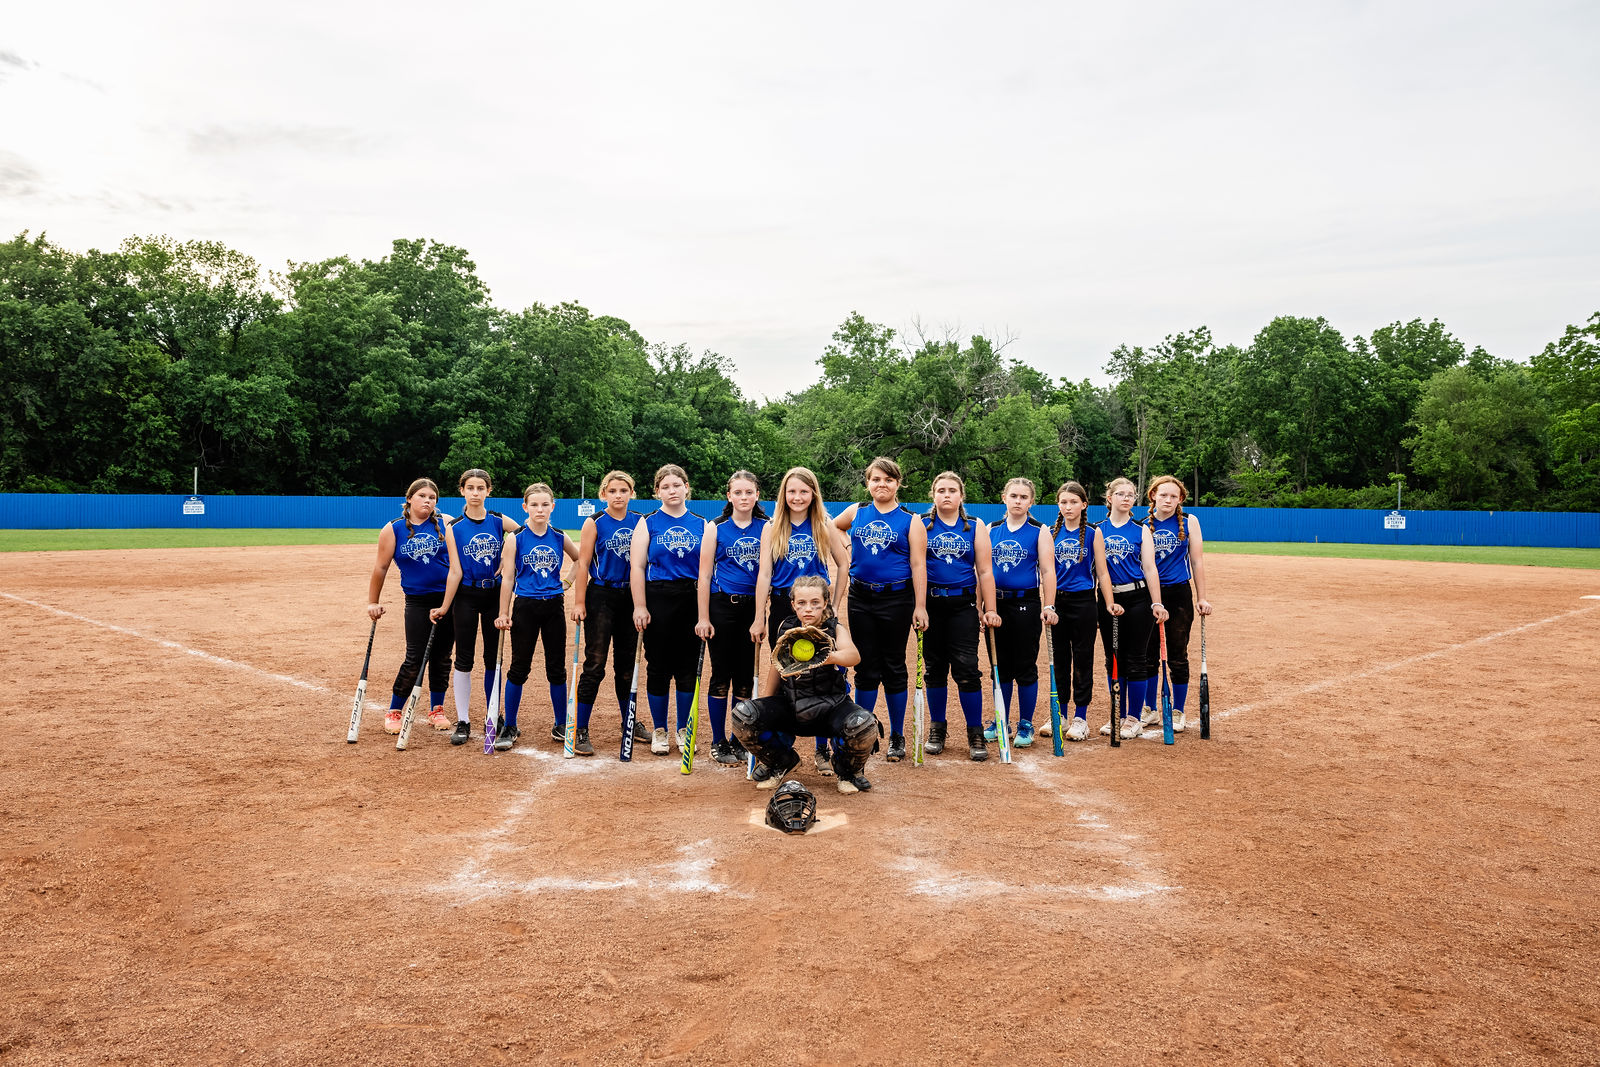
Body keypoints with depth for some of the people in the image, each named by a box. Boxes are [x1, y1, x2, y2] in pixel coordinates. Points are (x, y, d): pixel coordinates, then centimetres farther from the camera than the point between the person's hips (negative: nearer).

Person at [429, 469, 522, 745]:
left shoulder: (500, 521, -2)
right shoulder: (454, 528, -5)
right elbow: (455, 571, -7)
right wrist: (445, 607, -11)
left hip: (495, 595, 2)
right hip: (466, 597, -1)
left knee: (494, 658, 8)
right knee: (464, 659, 0)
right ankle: (462, 722, 8)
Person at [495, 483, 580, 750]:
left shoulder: (560, 538, 2)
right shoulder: (516, 540, -4)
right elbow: (508, 578, -4)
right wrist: (503, 613, -6)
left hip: (554, 607, 2)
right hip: (525, 607, -2)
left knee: (557, 668, 8)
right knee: (519, 668, 4)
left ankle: (561, 726, 20)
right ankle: (509, 727, 15)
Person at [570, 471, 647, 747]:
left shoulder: (639, 523, 6)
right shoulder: (594, 523, -4)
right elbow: (583, 564, -6)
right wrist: (579, 603, -11)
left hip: (630, 597, 4)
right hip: (601, 597, -4)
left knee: (627, 662, 14)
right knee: (595, 664, -5)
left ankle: (630, 722, 27)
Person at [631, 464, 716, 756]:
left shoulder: (702, 525, 6)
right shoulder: (647, 523, 3)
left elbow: (705, 569, 0)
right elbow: (638, 567, -2)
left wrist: (704, 613, -7)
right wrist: (640, 607, -10)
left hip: (691, 600, 1)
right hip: (658, 598, -1)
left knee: (689, 668, 5)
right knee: (658, 667, 5)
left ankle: (684, 731, 20)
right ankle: (659, 731, 19)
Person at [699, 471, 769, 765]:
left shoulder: (765, 528, 5)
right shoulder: (717, 529, 0)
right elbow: (704, 576, -2)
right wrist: (703, 618, -7)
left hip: (753, 608, 2)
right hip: (722, 606, -2)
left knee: (746, 675, 7)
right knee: (721, 674, 3)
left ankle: (740, 740, 19)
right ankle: (718, 742, 14)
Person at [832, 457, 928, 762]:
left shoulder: (910, 521, -2)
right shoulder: (856, 512, 5)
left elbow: (918, 566, -7)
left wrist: (920, 607, -13)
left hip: (896, 599, -2)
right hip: (861, 599, 2)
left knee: (894, 668, 6)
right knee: (866, 669, 8)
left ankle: (897, 738, 18)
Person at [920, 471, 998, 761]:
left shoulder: (975, 527, 8)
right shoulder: (921, 525, 5)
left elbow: (985, 571, 6)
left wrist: (990, 609, 0)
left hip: (963, 606, 0)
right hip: (930, 604, 1)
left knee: (966, 669, -7)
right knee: (934, 668, 8)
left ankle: (975, 734, 3)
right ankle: (937, 729, 22)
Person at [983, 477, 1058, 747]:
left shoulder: (1039, 531, -1)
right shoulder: (991, 530, 8)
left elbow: (1047, 571, -7)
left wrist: (1049, 606, -15)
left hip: (1026, 605, -3)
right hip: (996, 605, 4)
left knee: (1025, 667, 1)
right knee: (1000, 666, 11)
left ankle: (1025, 725, 12)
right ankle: (1000, 722, 22)